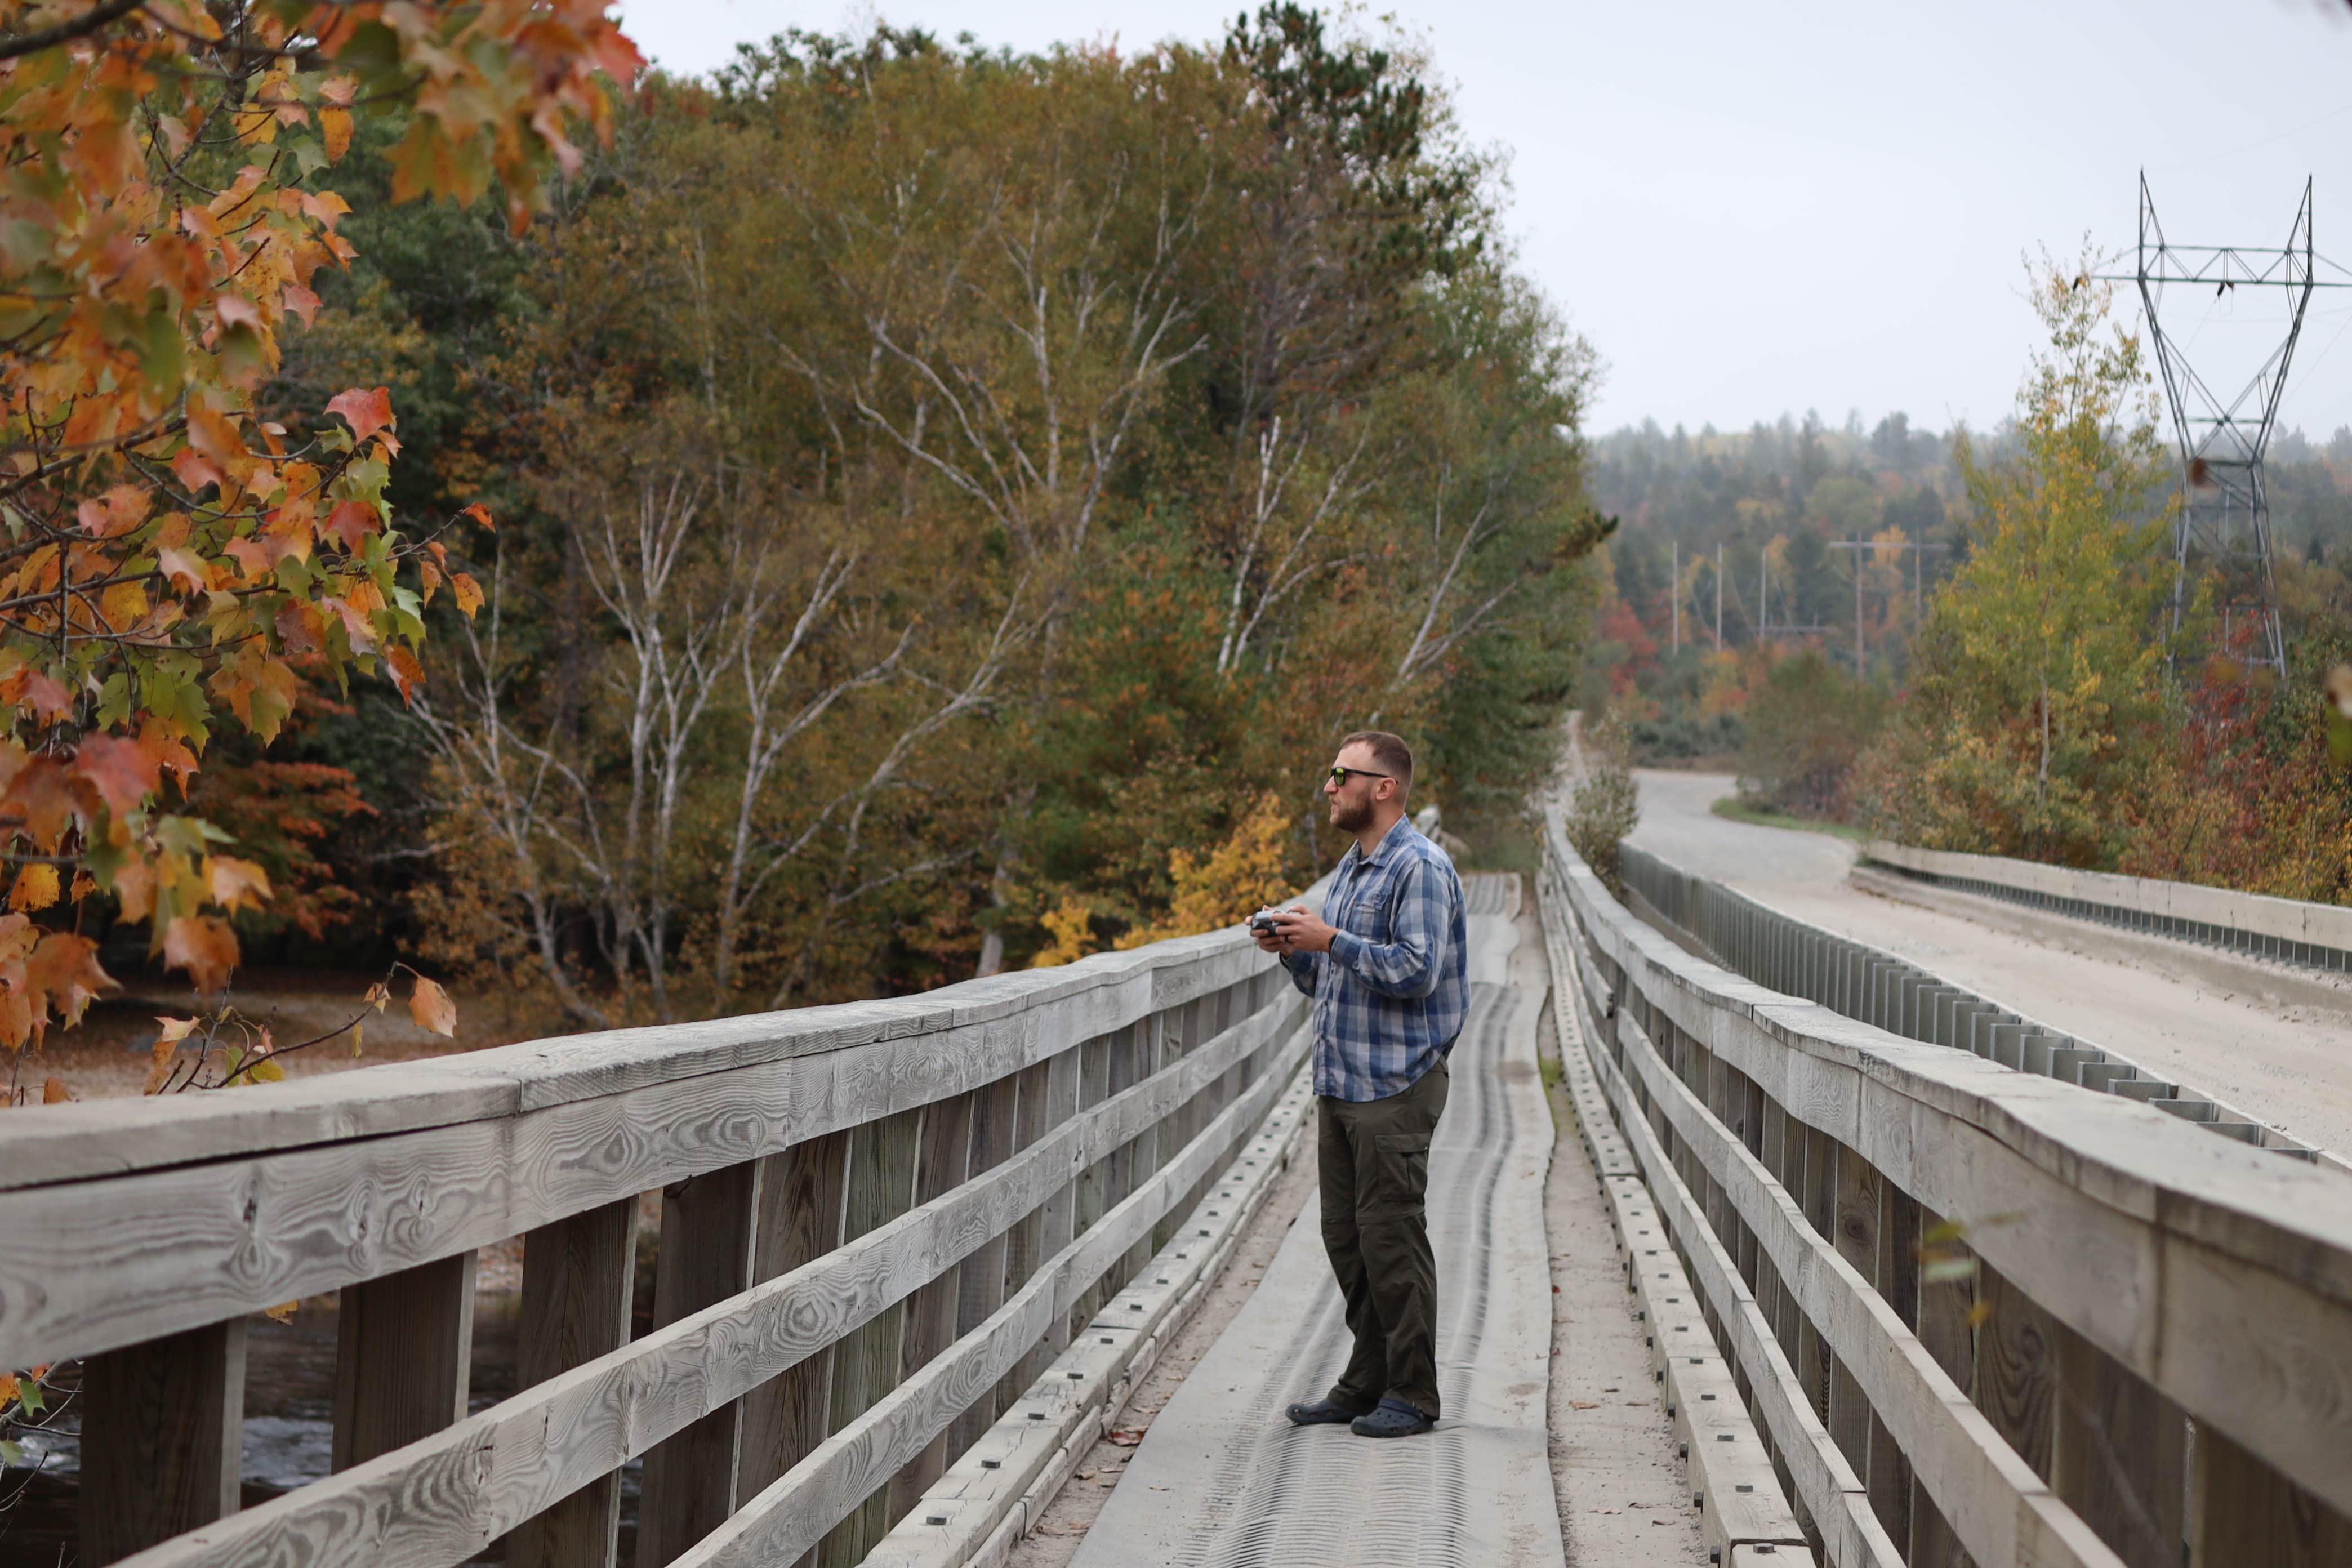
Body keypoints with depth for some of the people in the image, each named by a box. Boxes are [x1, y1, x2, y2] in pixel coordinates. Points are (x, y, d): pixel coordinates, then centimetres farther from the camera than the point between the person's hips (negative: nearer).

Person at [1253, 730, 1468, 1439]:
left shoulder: (1421, 868, -11)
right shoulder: (1351, 868, 18)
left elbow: (1416, 972, -21)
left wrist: (1331, 940, -18)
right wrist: (1294, 950, 4)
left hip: (1394, 1086, -9)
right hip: (1340, 1081, 9)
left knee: (1391, 1236, -5)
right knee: (1346, 1237, 11)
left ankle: (1413, 1394, 4)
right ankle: (1367, 1381, 19)